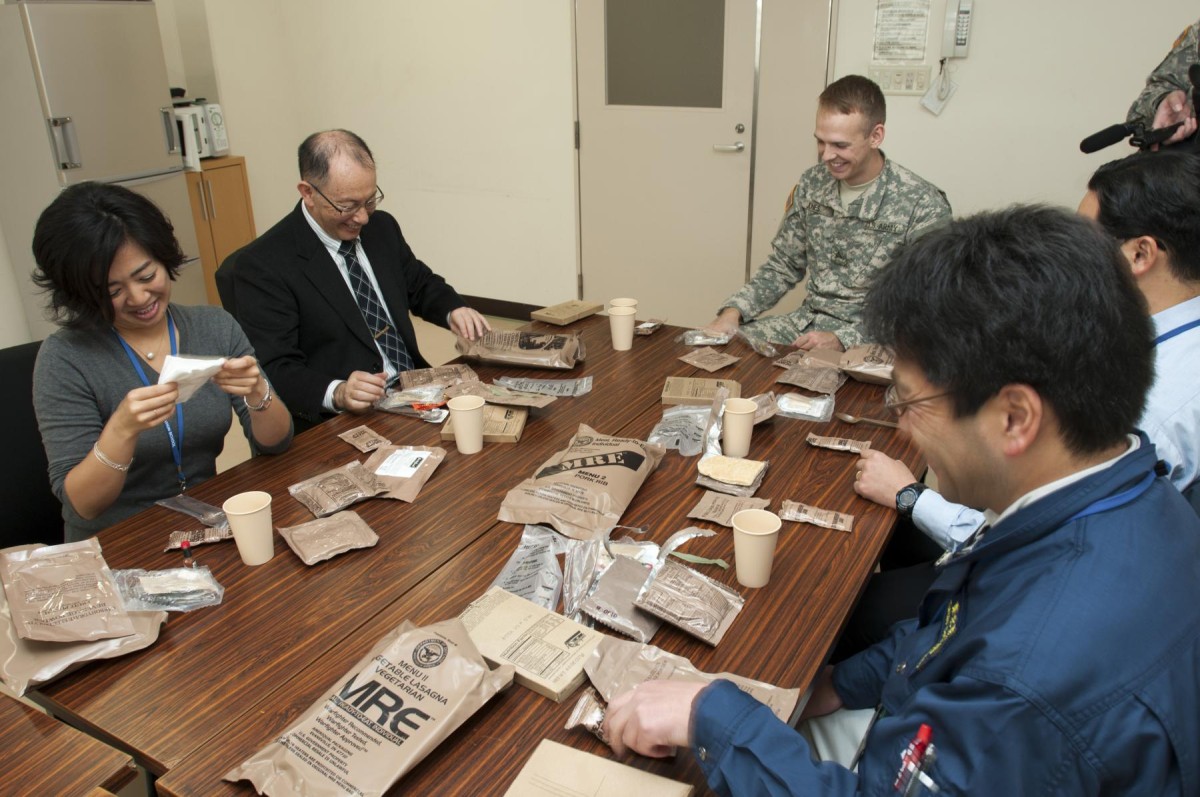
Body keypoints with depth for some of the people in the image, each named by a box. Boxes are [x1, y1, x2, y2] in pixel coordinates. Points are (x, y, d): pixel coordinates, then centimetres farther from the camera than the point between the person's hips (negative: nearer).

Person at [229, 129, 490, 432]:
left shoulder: (382, 227, 7)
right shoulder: (262, 264, -9)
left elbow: (420, 284, 22)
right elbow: (273, 370, -12)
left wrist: (453, 310, 0)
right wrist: (336, 393, -31)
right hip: (340, 423, -6)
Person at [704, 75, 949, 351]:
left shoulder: (923, 206, -14)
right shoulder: (812, 184, 3)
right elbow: (782, 267, 10)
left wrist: (842, 339, -26)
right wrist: (733, 312, -7)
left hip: (872, 340, -5)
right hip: (808, 320, 5)